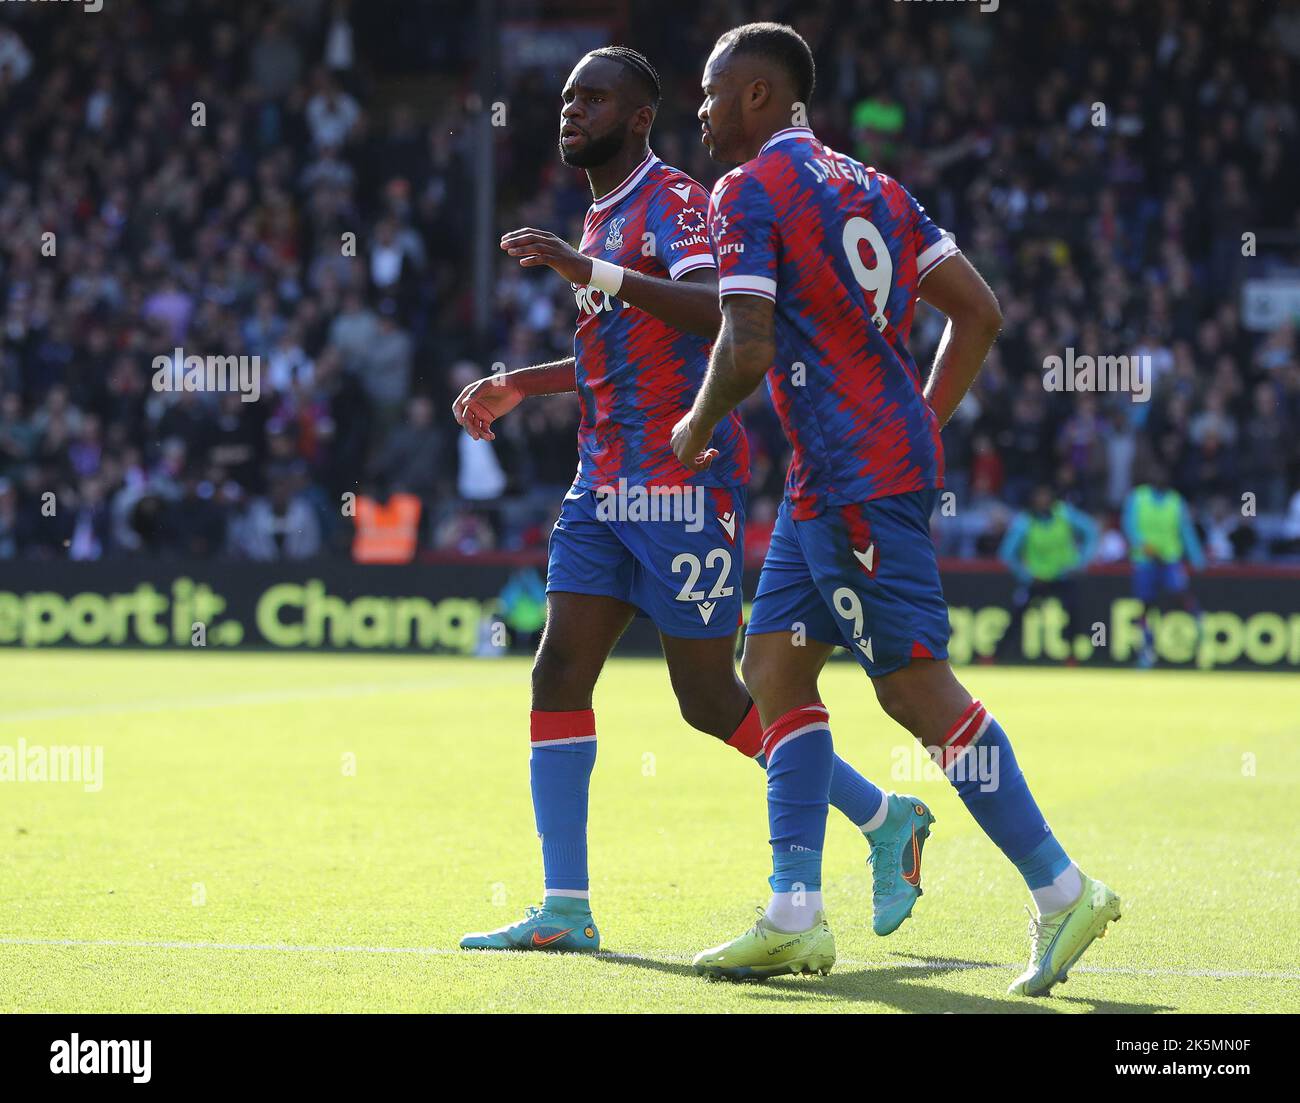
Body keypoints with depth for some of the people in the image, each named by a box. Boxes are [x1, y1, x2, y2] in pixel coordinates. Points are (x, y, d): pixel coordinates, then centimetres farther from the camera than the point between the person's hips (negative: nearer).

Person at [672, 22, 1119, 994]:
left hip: (858, 478, -9)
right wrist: (923, 423, 19)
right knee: (774, 667, 10)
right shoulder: (870, 187, 17)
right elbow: (980, 312, 15)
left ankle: (1061, 889, -6)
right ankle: (795, 916, 7)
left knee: (916, 687, -8)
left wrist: (696, 429, 1)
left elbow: (748, 350, -18)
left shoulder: (748, 192, -8)